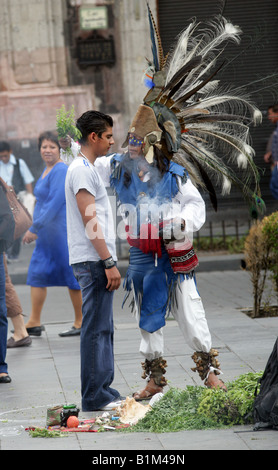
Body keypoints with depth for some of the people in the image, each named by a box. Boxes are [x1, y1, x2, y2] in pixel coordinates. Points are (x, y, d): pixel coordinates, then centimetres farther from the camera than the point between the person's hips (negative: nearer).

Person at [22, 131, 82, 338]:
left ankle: (82, 322, 6)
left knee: (71, 274, -2)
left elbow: (55, 203, -22)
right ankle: (34, 323, 13)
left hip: (62, 230, -10)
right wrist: (36, 228, 19)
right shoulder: (48, 170, 15)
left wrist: (34, 228, -21)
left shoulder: (61, 171, -16)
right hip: (47, 234, 10)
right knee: (37, 273, 9)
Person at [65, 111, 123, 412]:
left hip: (95, 262, 10)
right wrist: (109, 263, -20)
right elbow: (90, 222, -19)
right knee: (96, 329, -8)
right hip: (93, 261, -10)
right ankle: (95, 397, -5)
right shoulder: (82, 170, -13)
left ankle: (104, 392, 17)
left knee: (102, 329, 13)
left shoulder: (86, 169, 19)